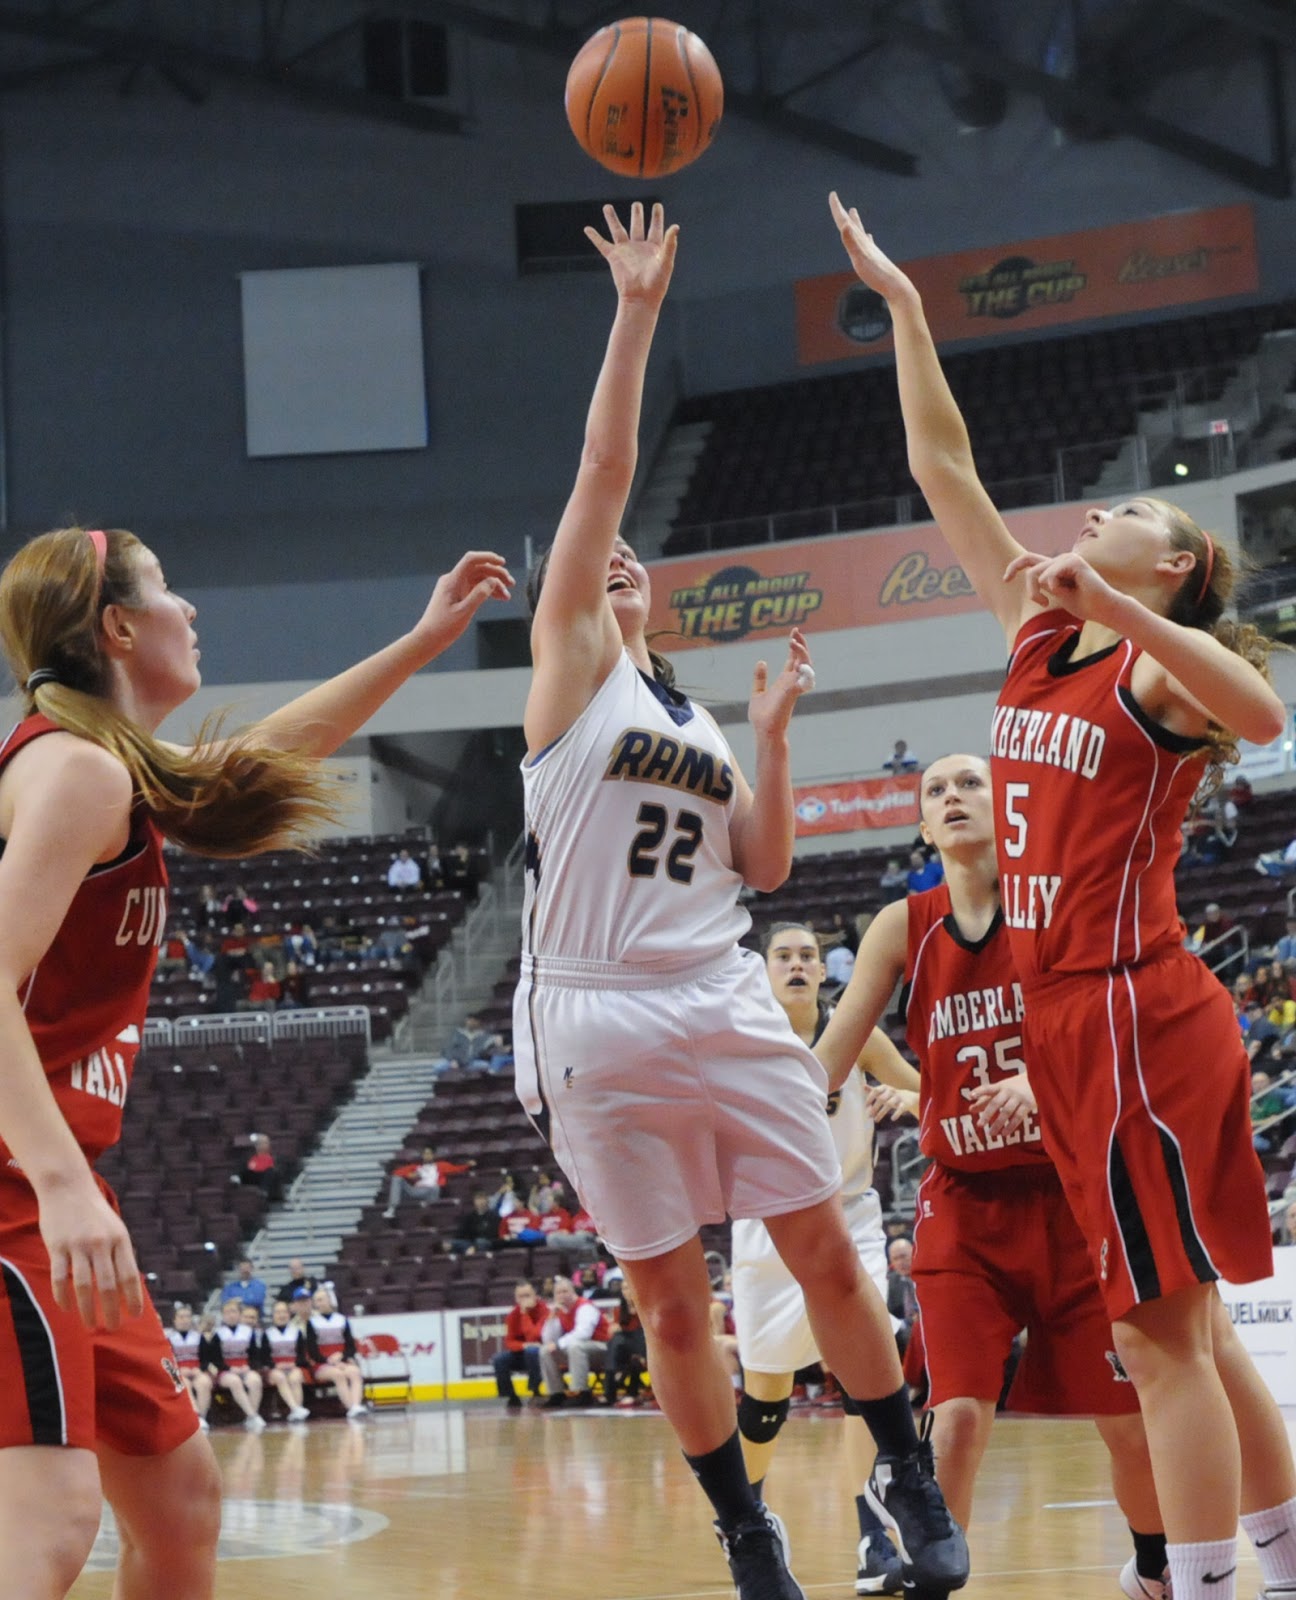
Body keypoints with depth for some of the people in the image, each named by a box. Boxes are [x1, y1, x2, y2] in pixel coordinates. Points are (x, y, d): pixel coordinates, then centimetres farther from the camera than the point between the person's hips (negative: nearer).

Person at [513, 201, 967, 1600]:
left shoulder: (691, 715, 18)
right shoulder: (570, 661, 3)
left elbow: (764, 869, 13)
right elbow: (603, 468, -6)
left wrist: (772, 735, 3)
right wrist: (635, 313, -9)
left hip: (723, 1001, 4)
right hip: (598, 1015, -4)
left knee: (825, 1249, 3)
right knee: (668, 1297, 1)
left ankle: (912, 1484, 17)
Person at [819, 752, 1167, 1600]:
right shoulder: (904, 928, 1)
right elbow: (831, 1054, -1)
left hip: (1073, 1195, -1)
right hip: (964, 1209, 1)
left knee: (1130, 1419, 5)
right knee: (958, 1414, -15)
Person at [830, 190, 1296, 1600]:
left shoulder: (1161, 664, -6)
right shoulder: (1041, 637, 14)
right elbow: (943, 471, 18)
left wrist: (1114, 607, -35)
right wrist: (904, 306, 19)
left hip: (1132, 1008, -8)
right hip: (1070, 1009, 8)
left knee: (1162, 1327, -8)